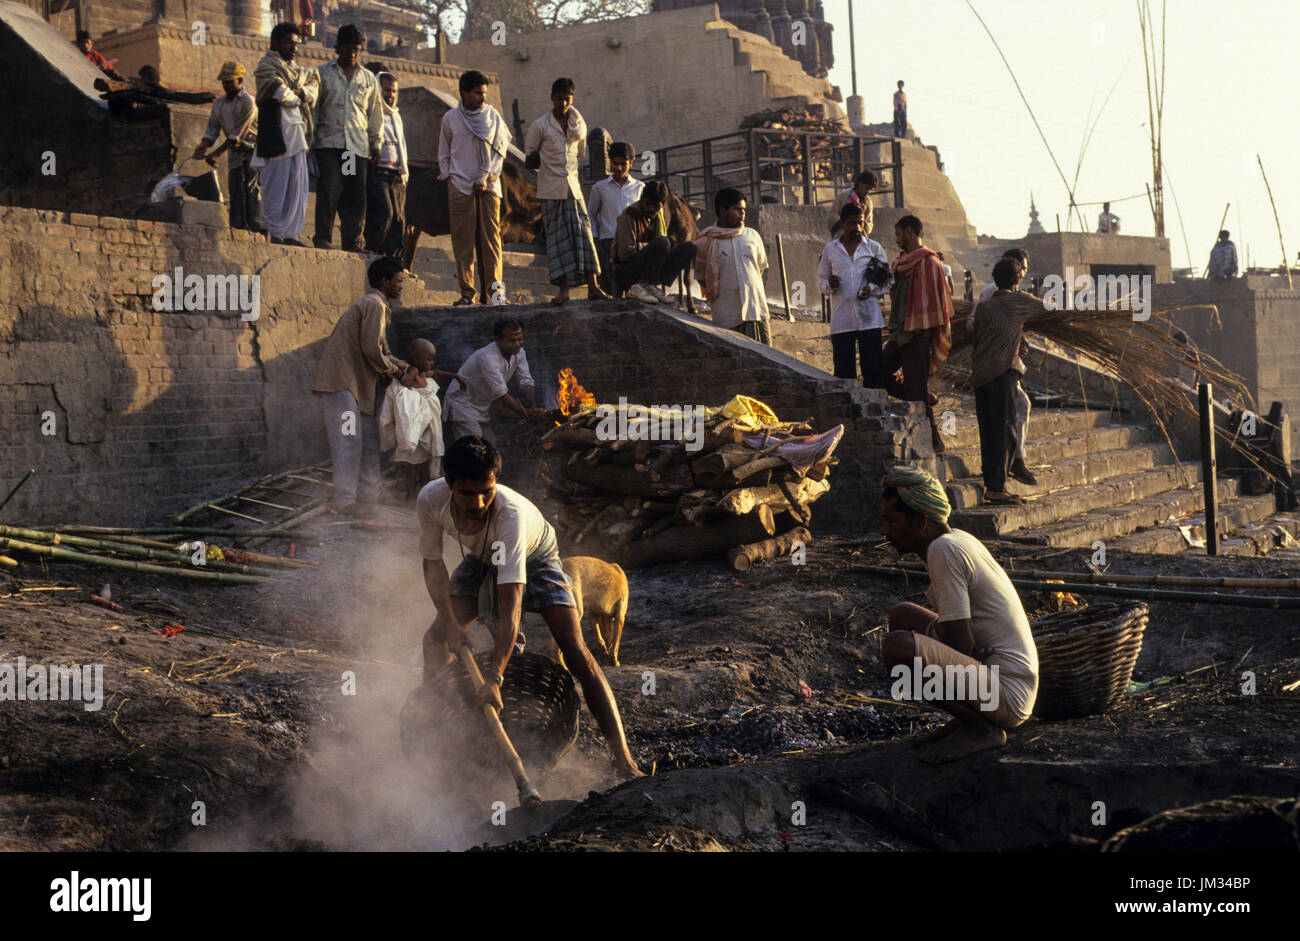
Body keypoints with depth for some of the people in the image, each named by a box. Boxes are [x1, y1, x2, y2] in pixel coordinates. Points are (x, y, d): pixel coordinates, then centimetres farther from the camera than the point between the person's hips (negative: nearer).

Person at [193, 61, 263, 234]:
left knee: (252, 187, -17)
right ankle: (237, 226, -1)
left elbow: (237, 135, -20)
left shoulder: (248, 102, -15)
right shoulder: (219, 104, 8)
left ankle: (256, 224, -21)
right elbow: (212, 129, 6)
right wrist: (202, 146, -15)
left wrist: (216, 154, -22)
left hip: (253, 149, -6)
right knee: (235, 189, 0)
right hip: (235, 153, 6)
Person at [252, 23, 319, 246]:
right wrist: (299, 97, 4)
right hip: (277, 132, -8)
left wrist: (301, 92, -9)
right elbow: (282, 95, -13)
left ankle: (290, 233, 6)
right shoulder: (267, 66, -1)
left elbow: (313, 89, 11)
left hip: (297, 134, 8)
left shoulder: (298, 70, 24)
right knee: (277, 184, -8)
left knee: (297, 185, 4)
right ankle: (276, 233, -7)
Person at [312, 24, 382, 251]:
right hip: (328, 142, -2)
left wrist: (376, 143, 13)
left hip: (357, 145, 2)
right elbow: (313, 105, 8)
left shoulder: (368, 78, 16)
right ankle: (323, 237, -7)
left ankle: (352, 240, 5)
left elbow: (375, 113, 20)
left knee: (356, 195, -1)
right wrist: (311, 138, 0)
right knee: (329, 190, -12)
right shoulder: (324, 73, 9)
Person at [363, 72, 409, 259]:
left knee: (398, 218, -1)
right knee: (383, 213, -22)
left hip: (397, 175, 7)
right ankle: (372, 252, -13)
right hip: (376, 172, -7)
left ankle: (393, 259, -1)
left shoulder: (396, 115, 28)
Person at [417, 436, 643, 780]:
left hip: (535, 558, -4)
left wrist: (494, 677, -55)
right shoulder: (430, 500, -33)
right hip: (479, 559, 5)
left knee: (575, 651, -18)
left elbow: (510, 607, -48)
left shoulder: (510, 511, -45)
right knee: (436, 638, -12)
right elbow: (433, 563, -14)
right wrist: (448, 620, -29)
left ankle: (623, 759, -20)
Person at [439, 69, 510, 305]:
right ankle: (466, 292, -1)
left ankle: (495, 288, -3)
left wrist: (485, 178, -5)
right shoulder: (451, 118, 6)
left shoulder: (493, 116, 7)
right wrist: (449, 177, 1)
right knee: (463, 239, -3)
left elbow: (499, 151, 4)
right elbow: (443, 154, 14)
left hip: (489, 186, 0)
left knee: (491, 236, -5)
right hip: (460, 186, 0)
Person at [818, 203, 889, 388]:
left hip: (869, 318, -1)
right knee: (843, 369, 1)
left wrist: (872, 289, -11)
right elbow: (821, 280, 15)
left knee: (873, 369, -4)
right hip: (841, 320, 1)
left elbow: (887, 280, 10)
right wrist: (830, 285, -9)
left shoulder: (873, 247, 9)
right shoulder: (830, 249, 11)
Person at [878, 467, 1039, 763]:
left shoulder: (943, 549, -17)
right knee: (902, 615, 21)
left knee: (899, 646, -32)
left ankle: (982, 728, -11)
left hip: (1008, 696, -11)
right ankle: (971, 717, 12)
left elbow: (962, 647, -18)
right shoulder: (960, 539, 12)